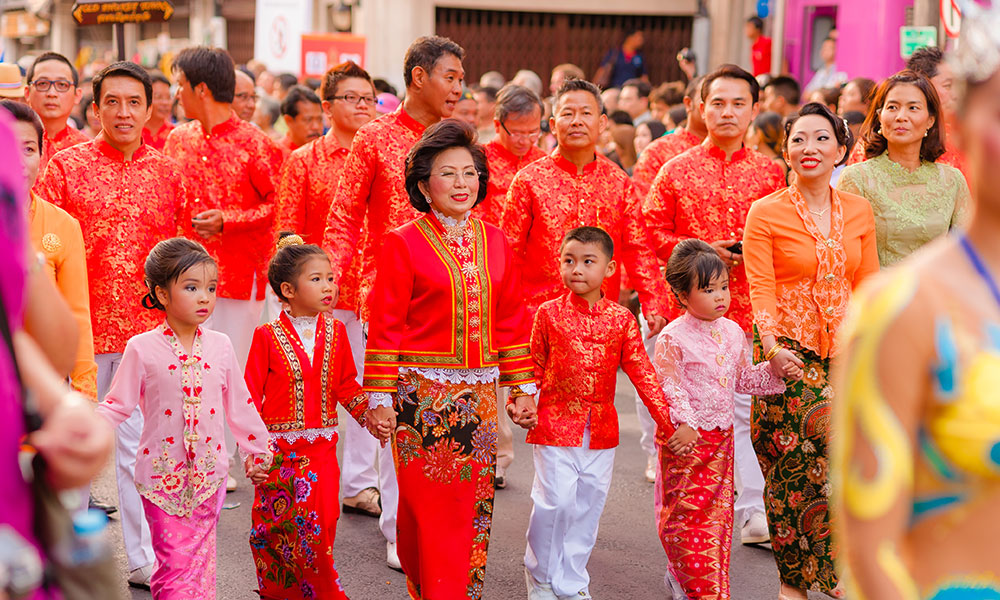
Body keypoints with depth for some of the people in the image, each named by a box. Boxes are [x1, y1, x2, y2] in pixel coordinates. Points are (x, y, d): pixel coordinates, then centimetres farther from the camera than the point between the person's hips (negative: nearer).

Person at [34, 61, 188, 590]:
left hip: (146, 329, 2)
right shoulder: (66, 166, -1)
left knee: (138, 446, 6)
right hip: (79, 328, -1)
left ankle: (143, 559, 16)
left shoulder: (167, 173, 6)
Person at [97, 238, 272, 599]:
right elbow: (117, 405, -2)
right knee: (175, 563, -3)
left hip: (208, 473, 3)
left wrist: (257, 450, 20)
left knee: (200, 561, 5)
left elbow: (239, 405, 13)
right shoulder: (143, 348, -6)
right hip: (162, 475, -3)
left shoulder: (220, 346, 3)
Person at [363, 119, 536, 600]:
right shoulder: (403, 243, -5)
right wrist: (380, 397, -8)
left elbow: (511, 319, 13)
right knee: (431, 505, -2)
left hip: (478, 393, 5)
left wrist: (522, 386, 11)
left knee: (475, 504, 8)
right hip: (422, 393, -4)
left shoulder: (494, 241, 9)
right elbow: (385, 325, -5)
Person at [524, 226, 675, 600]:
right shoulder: (549, 314, -2)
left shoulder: (621, 319, 2)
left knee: (587, 507, 8)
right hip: (555, 425, -2)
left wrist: (667, 423, -3)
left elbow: (642, 374, 1)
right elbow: (534, 369, 7)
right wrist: (520, 404, -3)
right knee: (554, 503, -6)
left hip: (601, 431, 2)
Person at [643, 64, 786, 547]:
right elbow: (654, 233, 5)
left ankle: (753, 511, 2)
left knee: (747, 408, -3)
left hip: (750, 308, 0)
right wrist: (703, 250, -9)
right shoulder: (676, 171, 7)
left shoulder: (771, 173, 8)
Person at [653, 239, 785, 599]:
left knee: (718, 512, 10)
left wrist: (773, 372, 3)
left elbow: (743, 378, 18)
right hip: (685, 438, -7)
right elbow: (667, 386, -17)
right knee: (685, 511, -2)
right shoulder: (673, 338, -13)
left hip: (721, 437, 7)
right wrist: (682, 424, -27)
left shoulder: (733, 333, 8)